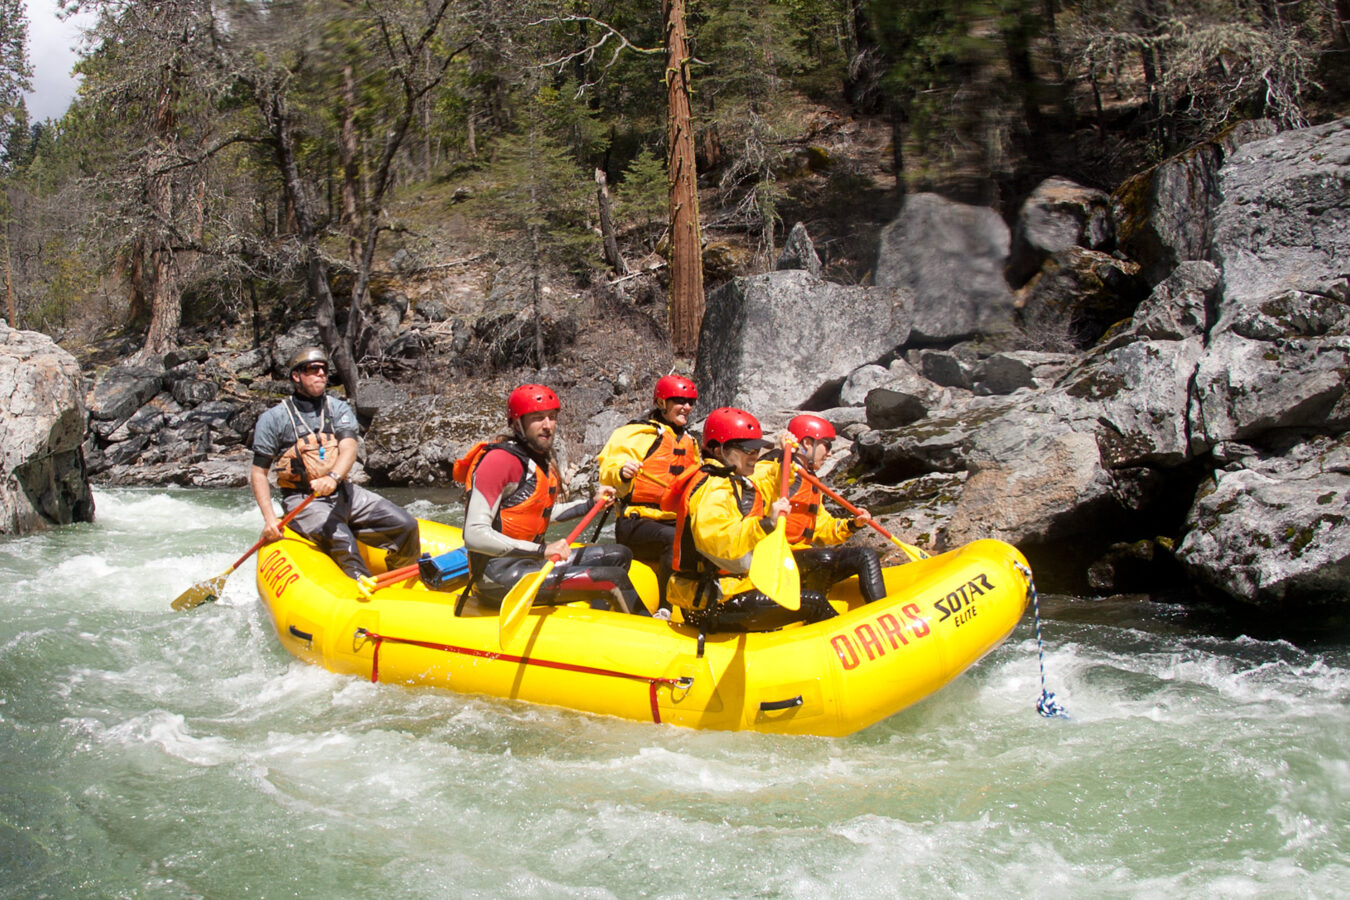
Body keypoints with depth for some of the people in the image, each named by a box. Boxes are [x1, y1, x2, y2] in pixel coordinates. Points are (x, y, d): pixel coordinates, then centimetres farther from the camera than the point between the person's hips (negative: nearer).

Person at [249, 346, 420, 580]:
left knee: (405, 525, -9)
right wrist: (270, 519, -11)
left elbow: (349, 449, -10)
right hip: (301, 499, -4)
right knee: (340, 540, -33)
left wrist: (333, 477, -33)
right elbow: (258, 473, 2)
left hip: (343, 492, 4)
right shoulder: (273, 419, 1)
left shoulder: (339, 409, 9)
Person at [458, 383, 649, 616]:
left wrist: (590, 504, 25)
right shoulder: (500, 459, -16)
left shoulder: (541, 460, 13)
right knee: (615, 578, -16)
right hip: (499, 575, -10)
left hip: (528, 561, 10)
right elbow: (474, 535, -23)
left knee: (620, 556, 11)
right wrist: (542, 551, -23)